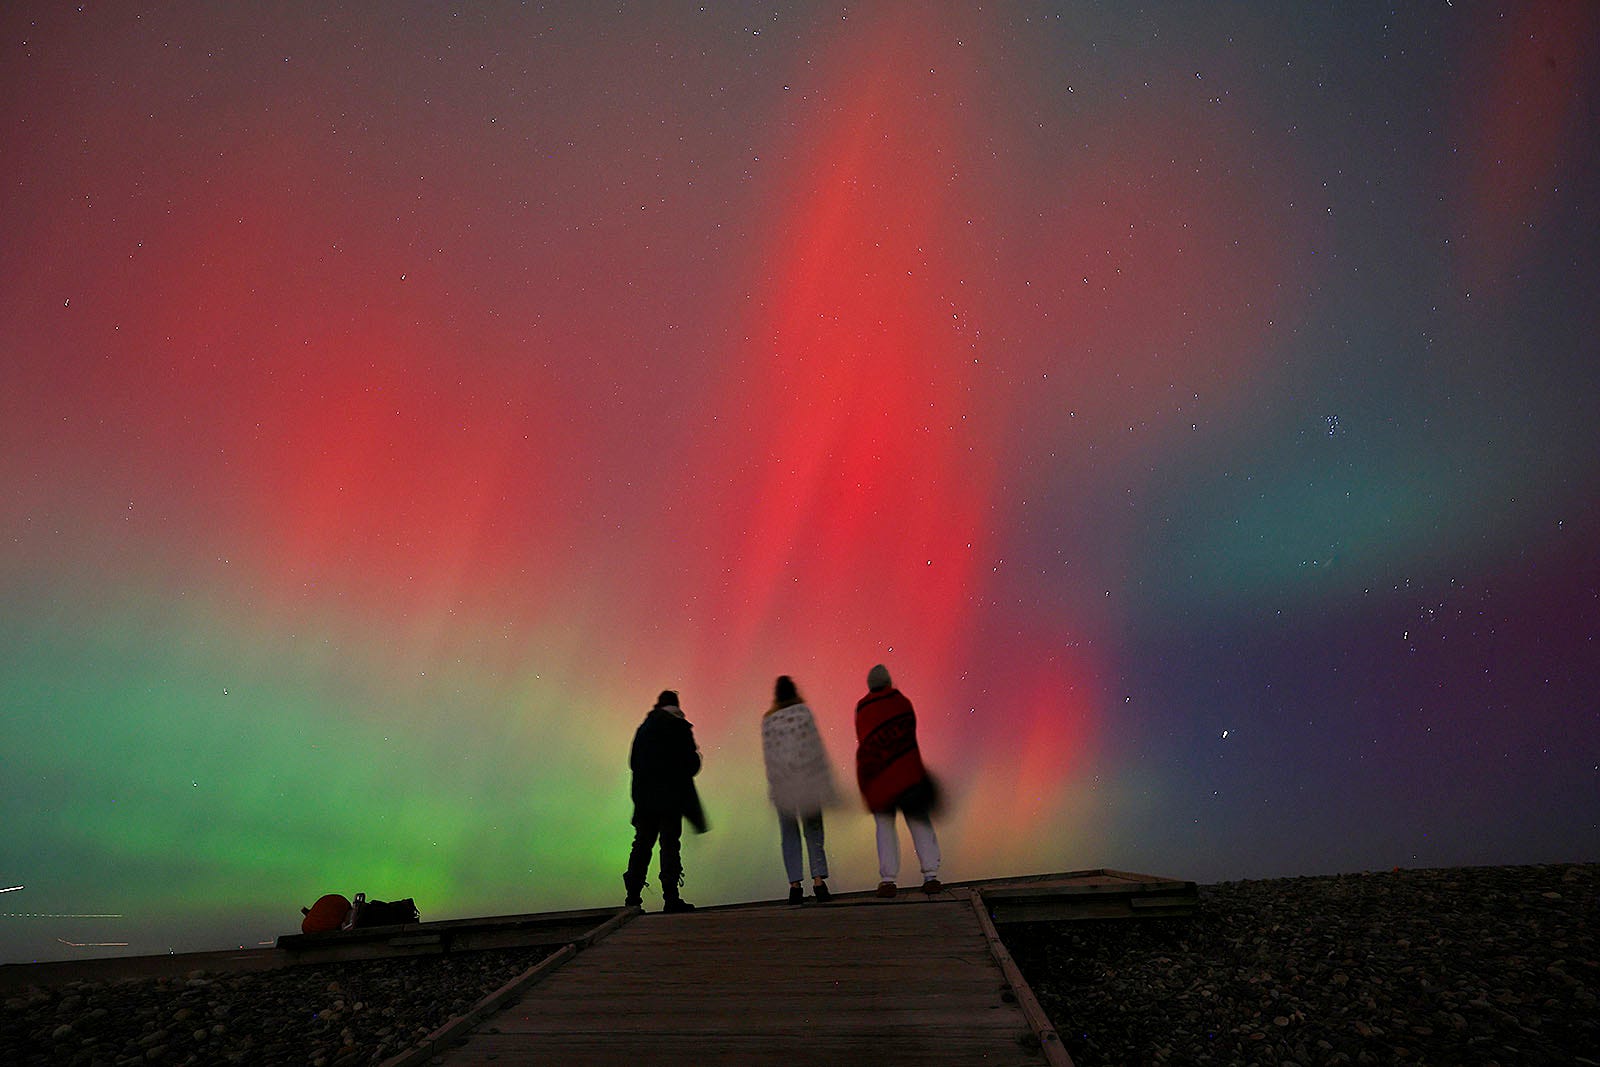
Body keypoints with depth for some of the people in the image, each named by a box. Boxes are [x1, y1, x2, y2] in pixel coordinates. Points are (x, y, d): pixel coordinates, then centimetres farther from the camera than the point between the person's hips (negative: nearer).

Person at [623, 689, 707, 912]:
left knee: (642, 843, 11)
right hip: (671, 796, -5)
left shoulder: (644, 727, 9)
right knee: (669, 844, -1)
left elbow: (633, 761, 10)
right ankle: (670, 897, -3)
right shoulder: (680, 728, -6)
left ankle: (633, 896, 12)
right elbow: (692, 764, -9)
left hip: (644, 796, 5)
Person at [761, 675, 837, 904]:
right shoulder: (804, 711, -1)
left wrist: (775, 783, 3)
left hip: (783, 782, 1)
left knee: (789, 833, 7)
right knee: (813, 830, 7)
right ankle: (818, 880, -2)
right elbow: (815, 744, -2)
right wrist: (824, 779, 3)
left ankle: (795, 885, 3)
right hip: (807, 780, -1)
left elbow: (768, 754, 0)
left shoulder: (768, 720, 2)